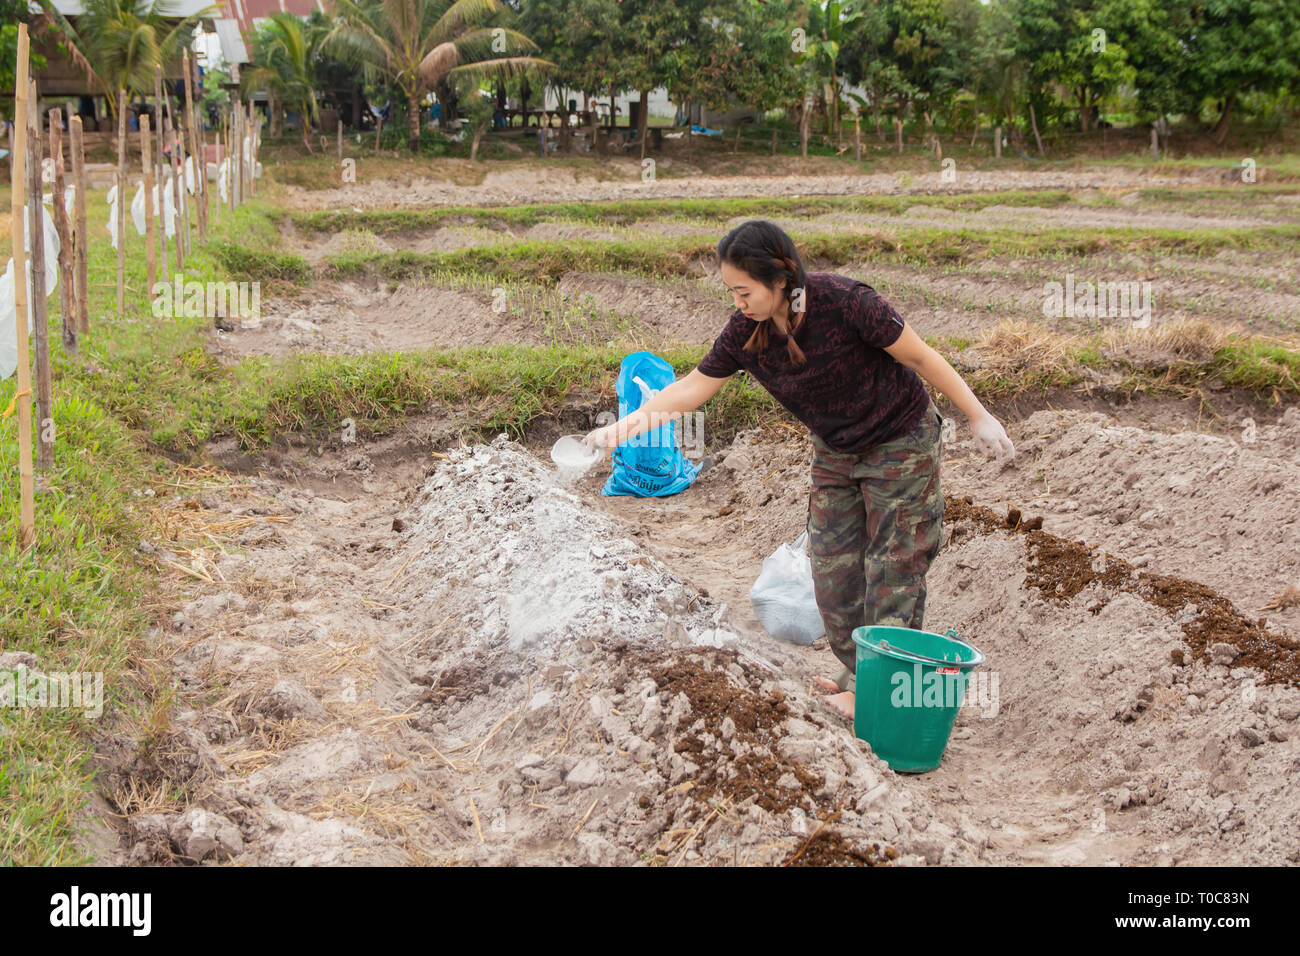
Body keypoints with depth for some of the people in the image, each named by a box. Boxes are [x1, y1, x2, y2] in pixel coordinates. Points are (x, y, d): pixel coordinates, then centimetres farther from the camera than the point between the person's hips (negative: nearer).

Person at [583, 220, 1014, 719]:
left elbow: (921, 357, -20)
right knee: (832, 565, 7)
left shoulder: (844, 302, -31)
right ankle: (859, 672, 26)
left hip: (900, 443, -5)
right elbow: (694, 386, -6)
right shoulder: (745, 332, -16)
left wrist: (979, 417, -13)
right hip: (835, 451, 6)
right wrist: (628, 423, -18)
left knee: (891, 567, -1)